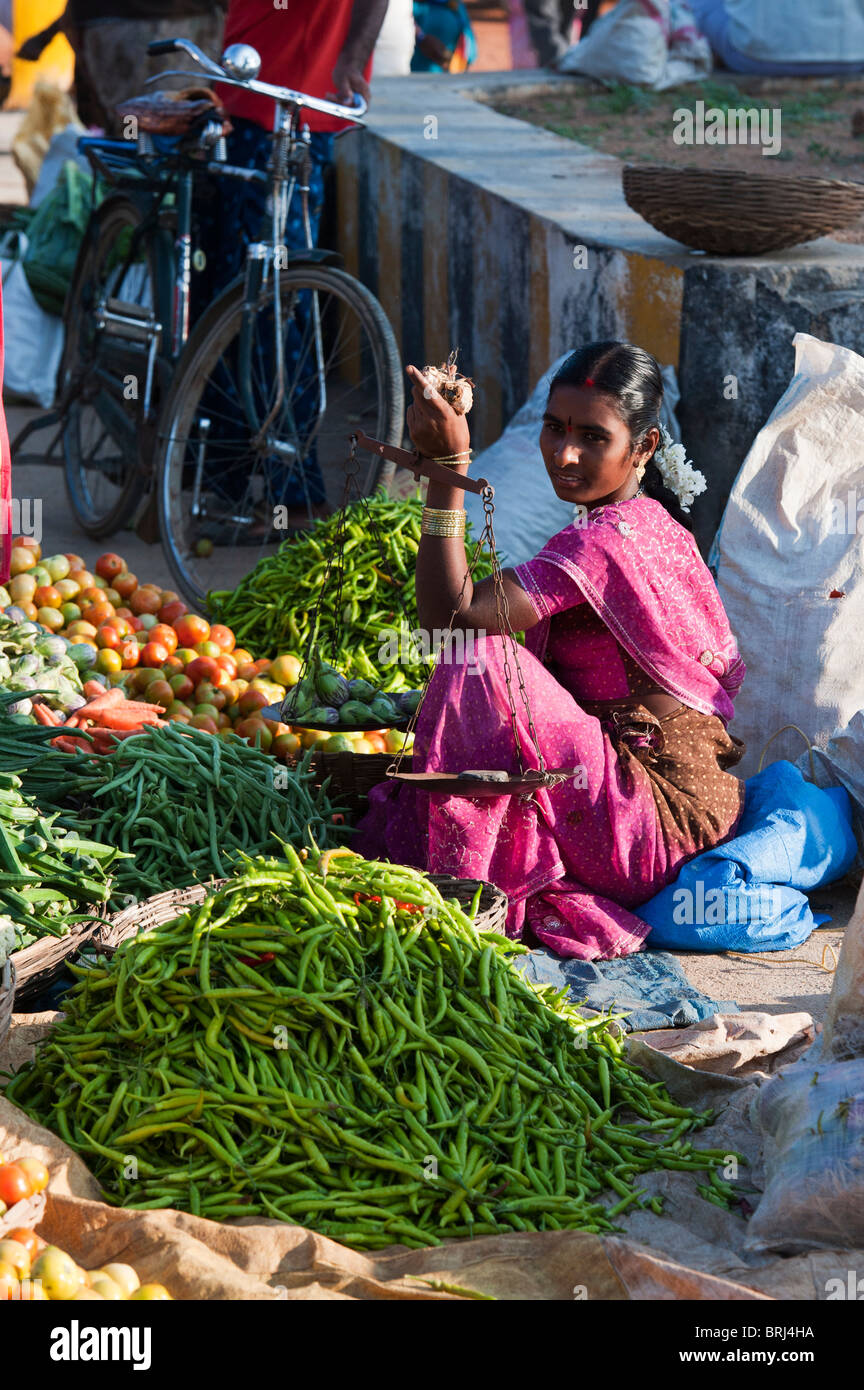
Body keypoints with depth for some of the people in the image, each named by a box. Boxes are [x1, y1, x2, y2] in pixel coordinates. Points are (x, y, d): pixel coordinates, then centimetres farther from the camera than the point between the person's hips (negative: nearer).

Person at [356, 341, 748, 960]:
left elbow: (449, 613, -25)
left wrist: (449, 467, -26)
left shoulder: (601, 542, -20)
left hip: (654, 830, -10)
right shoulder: (655, 525, 11)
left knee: (482, 661, -21)